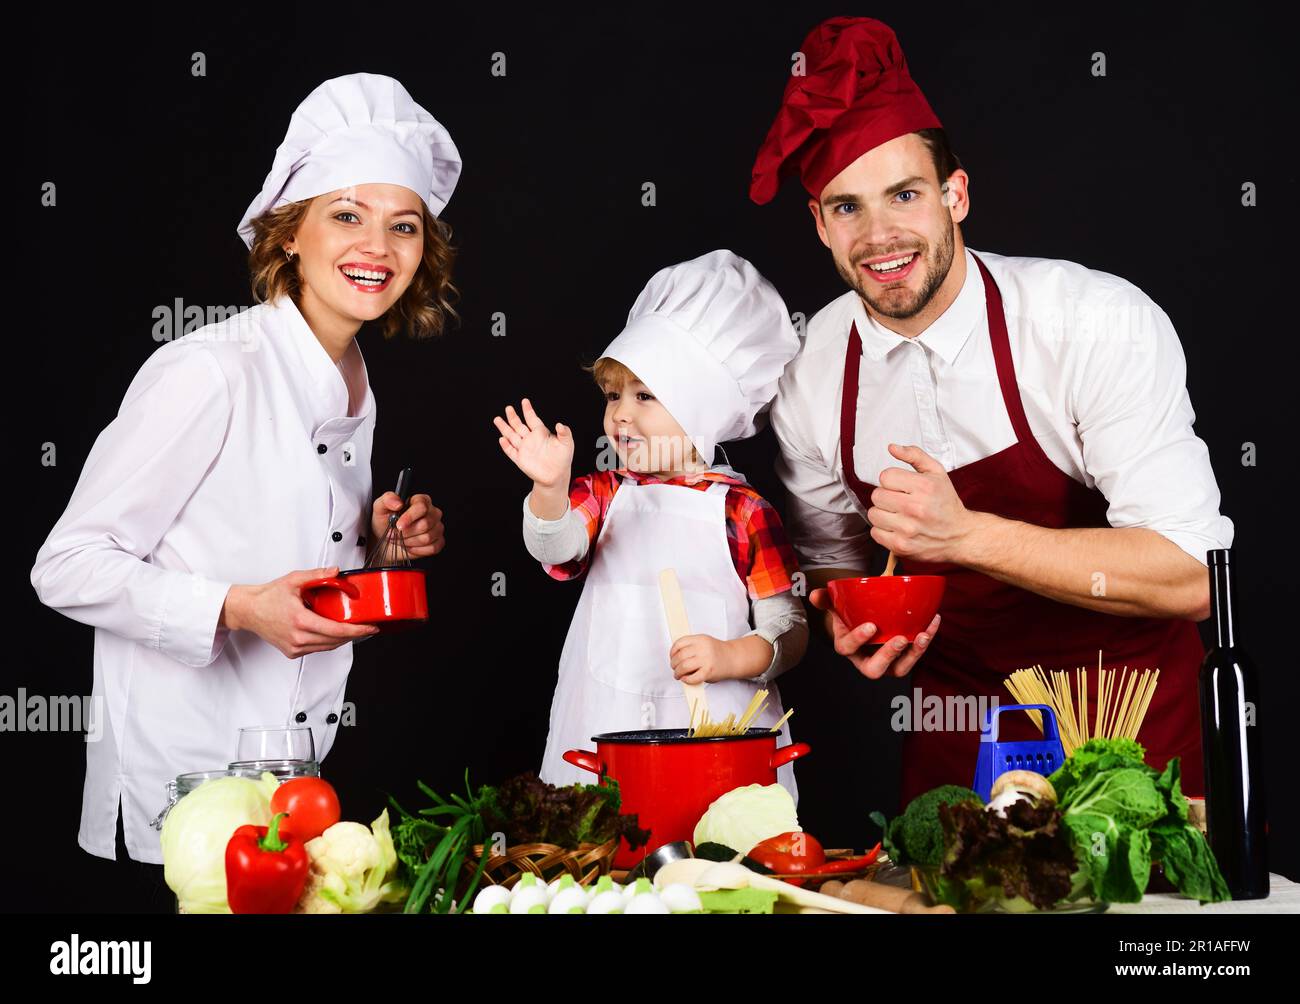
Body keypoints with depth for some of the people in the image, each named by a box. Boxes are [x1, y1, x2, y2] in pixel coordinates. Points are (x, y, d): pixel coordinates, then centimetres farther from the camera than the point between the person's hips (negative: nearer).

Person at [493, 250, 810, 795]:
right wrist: (550, 486, -31)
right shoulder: (602, 493, 7)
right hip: (605, 729, 2)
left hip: (718, 729, -2)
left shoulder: (742, 510, -1)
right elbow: (553, 547, -14)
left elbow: (790, 630, 1)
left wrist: (732, 657, -16)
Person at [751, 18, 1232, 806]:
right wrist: (855, 626, -14)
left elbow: (1189, 575, -24)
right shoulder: (809, 378, -7)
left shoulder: (1101, 325, -20)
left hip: (1132, 728, -3)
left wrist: (964, 534, -33)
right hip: (957, 732, 4)